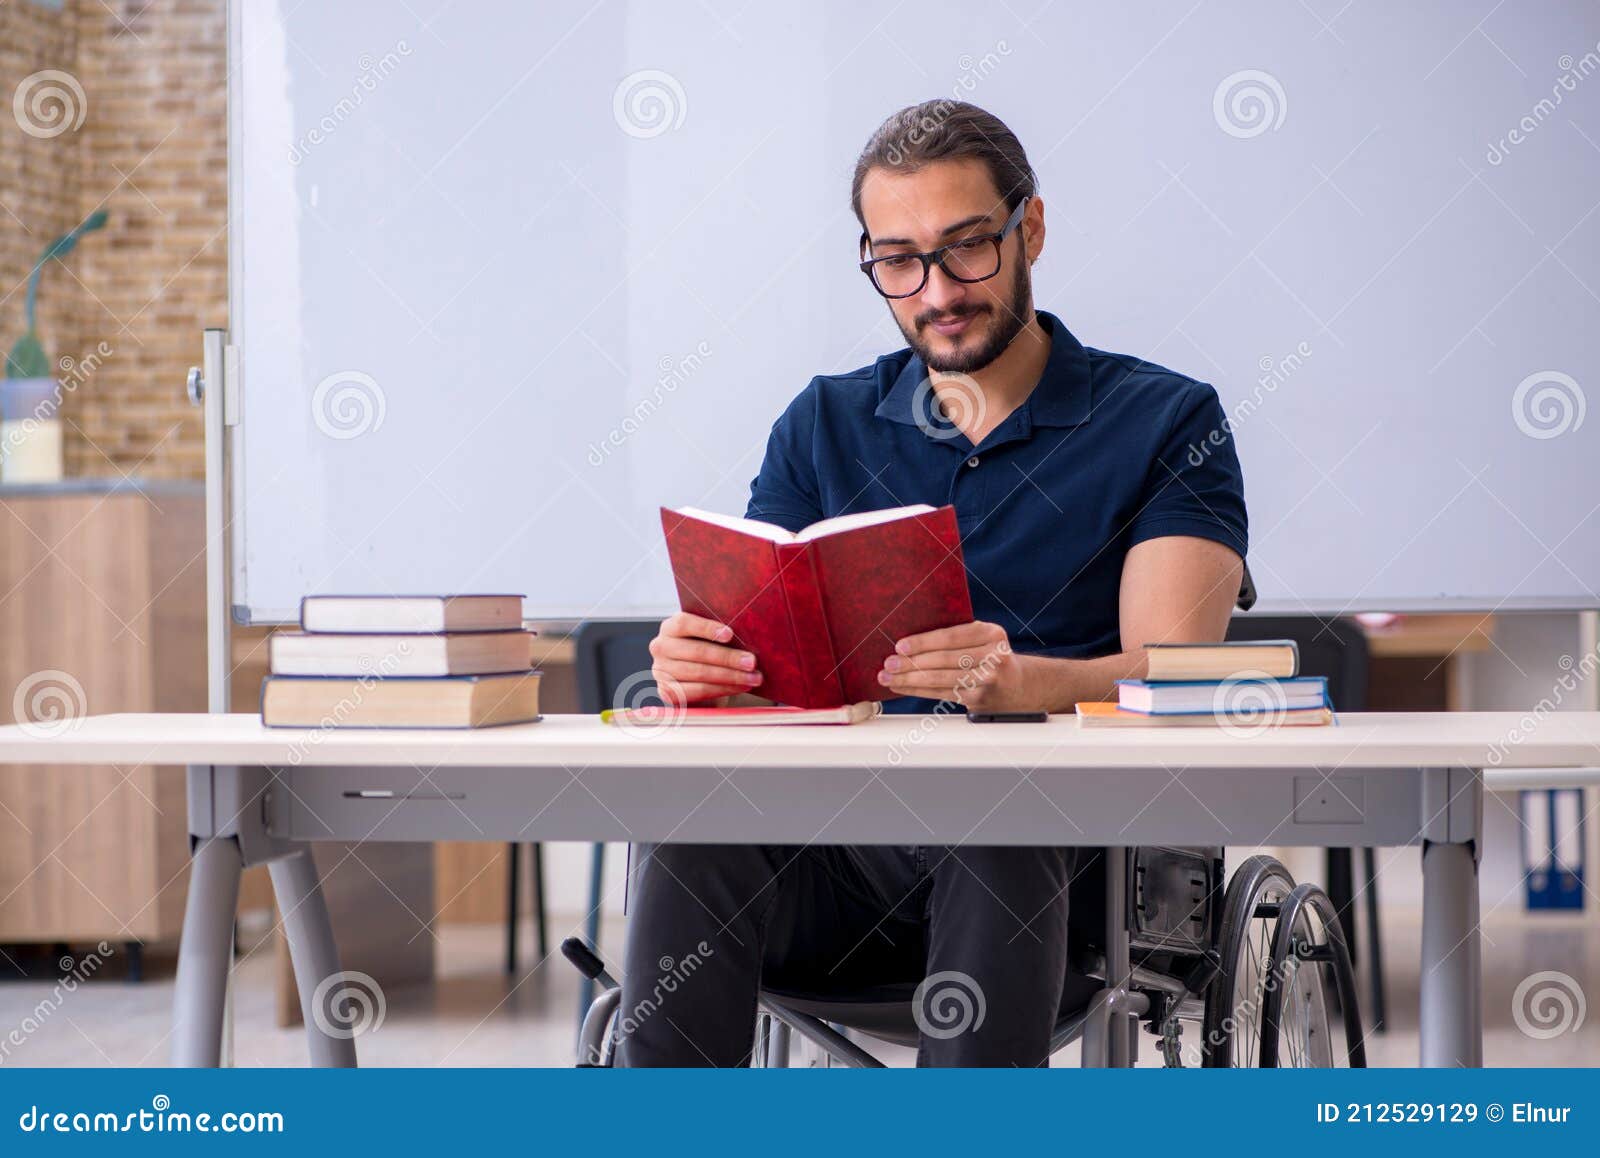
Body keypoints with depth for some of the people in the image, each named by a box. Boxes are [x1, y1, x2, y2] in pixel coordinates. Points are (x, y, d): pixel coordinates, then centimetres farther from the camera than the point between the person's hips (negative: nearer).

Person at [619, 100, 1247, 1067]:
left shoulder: (1165, 423, 8)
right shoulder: (825, 426, 20)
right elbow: (753, 653, 10)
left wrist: (1020, 681, -30)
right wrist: (697, 666, -16)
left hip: (1066, 859, -3)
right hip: (835, 865, 3)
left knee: (1000, 842, -38)